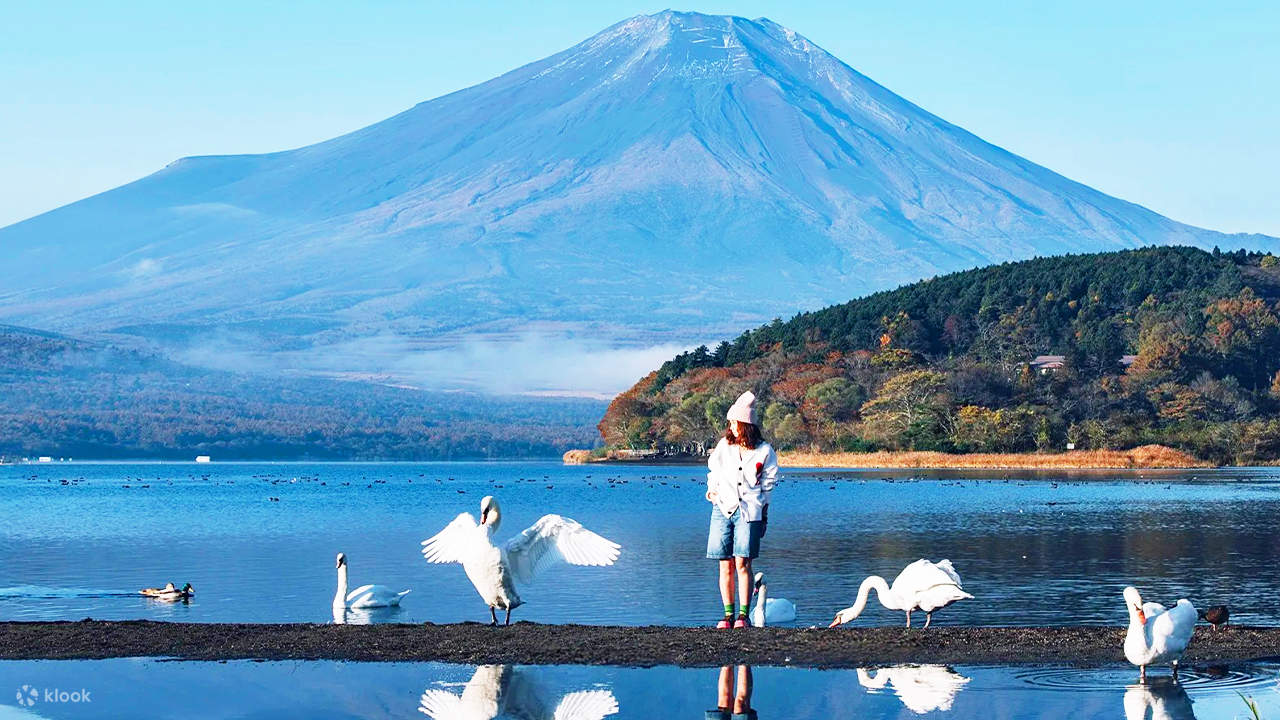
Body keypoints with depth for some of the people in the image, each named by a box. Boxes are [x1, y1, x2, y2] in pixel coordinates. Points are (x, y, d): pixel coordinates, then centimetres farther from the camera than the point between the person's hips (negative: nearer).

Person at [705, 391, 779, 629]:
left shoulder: (764, 451, 3)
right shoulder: (724, 445, 11)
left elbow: (769, 480, 12)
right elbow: (713, 469, 26)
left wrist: (759, 504, 8)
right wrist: (712, 489, 13)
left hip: (749, 511, -3)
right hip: (723, 508, 3)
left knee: (742, 563, -11)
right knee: (725, 565, 0)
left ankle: (743, 615, -7)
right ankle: (728, 614, 6)